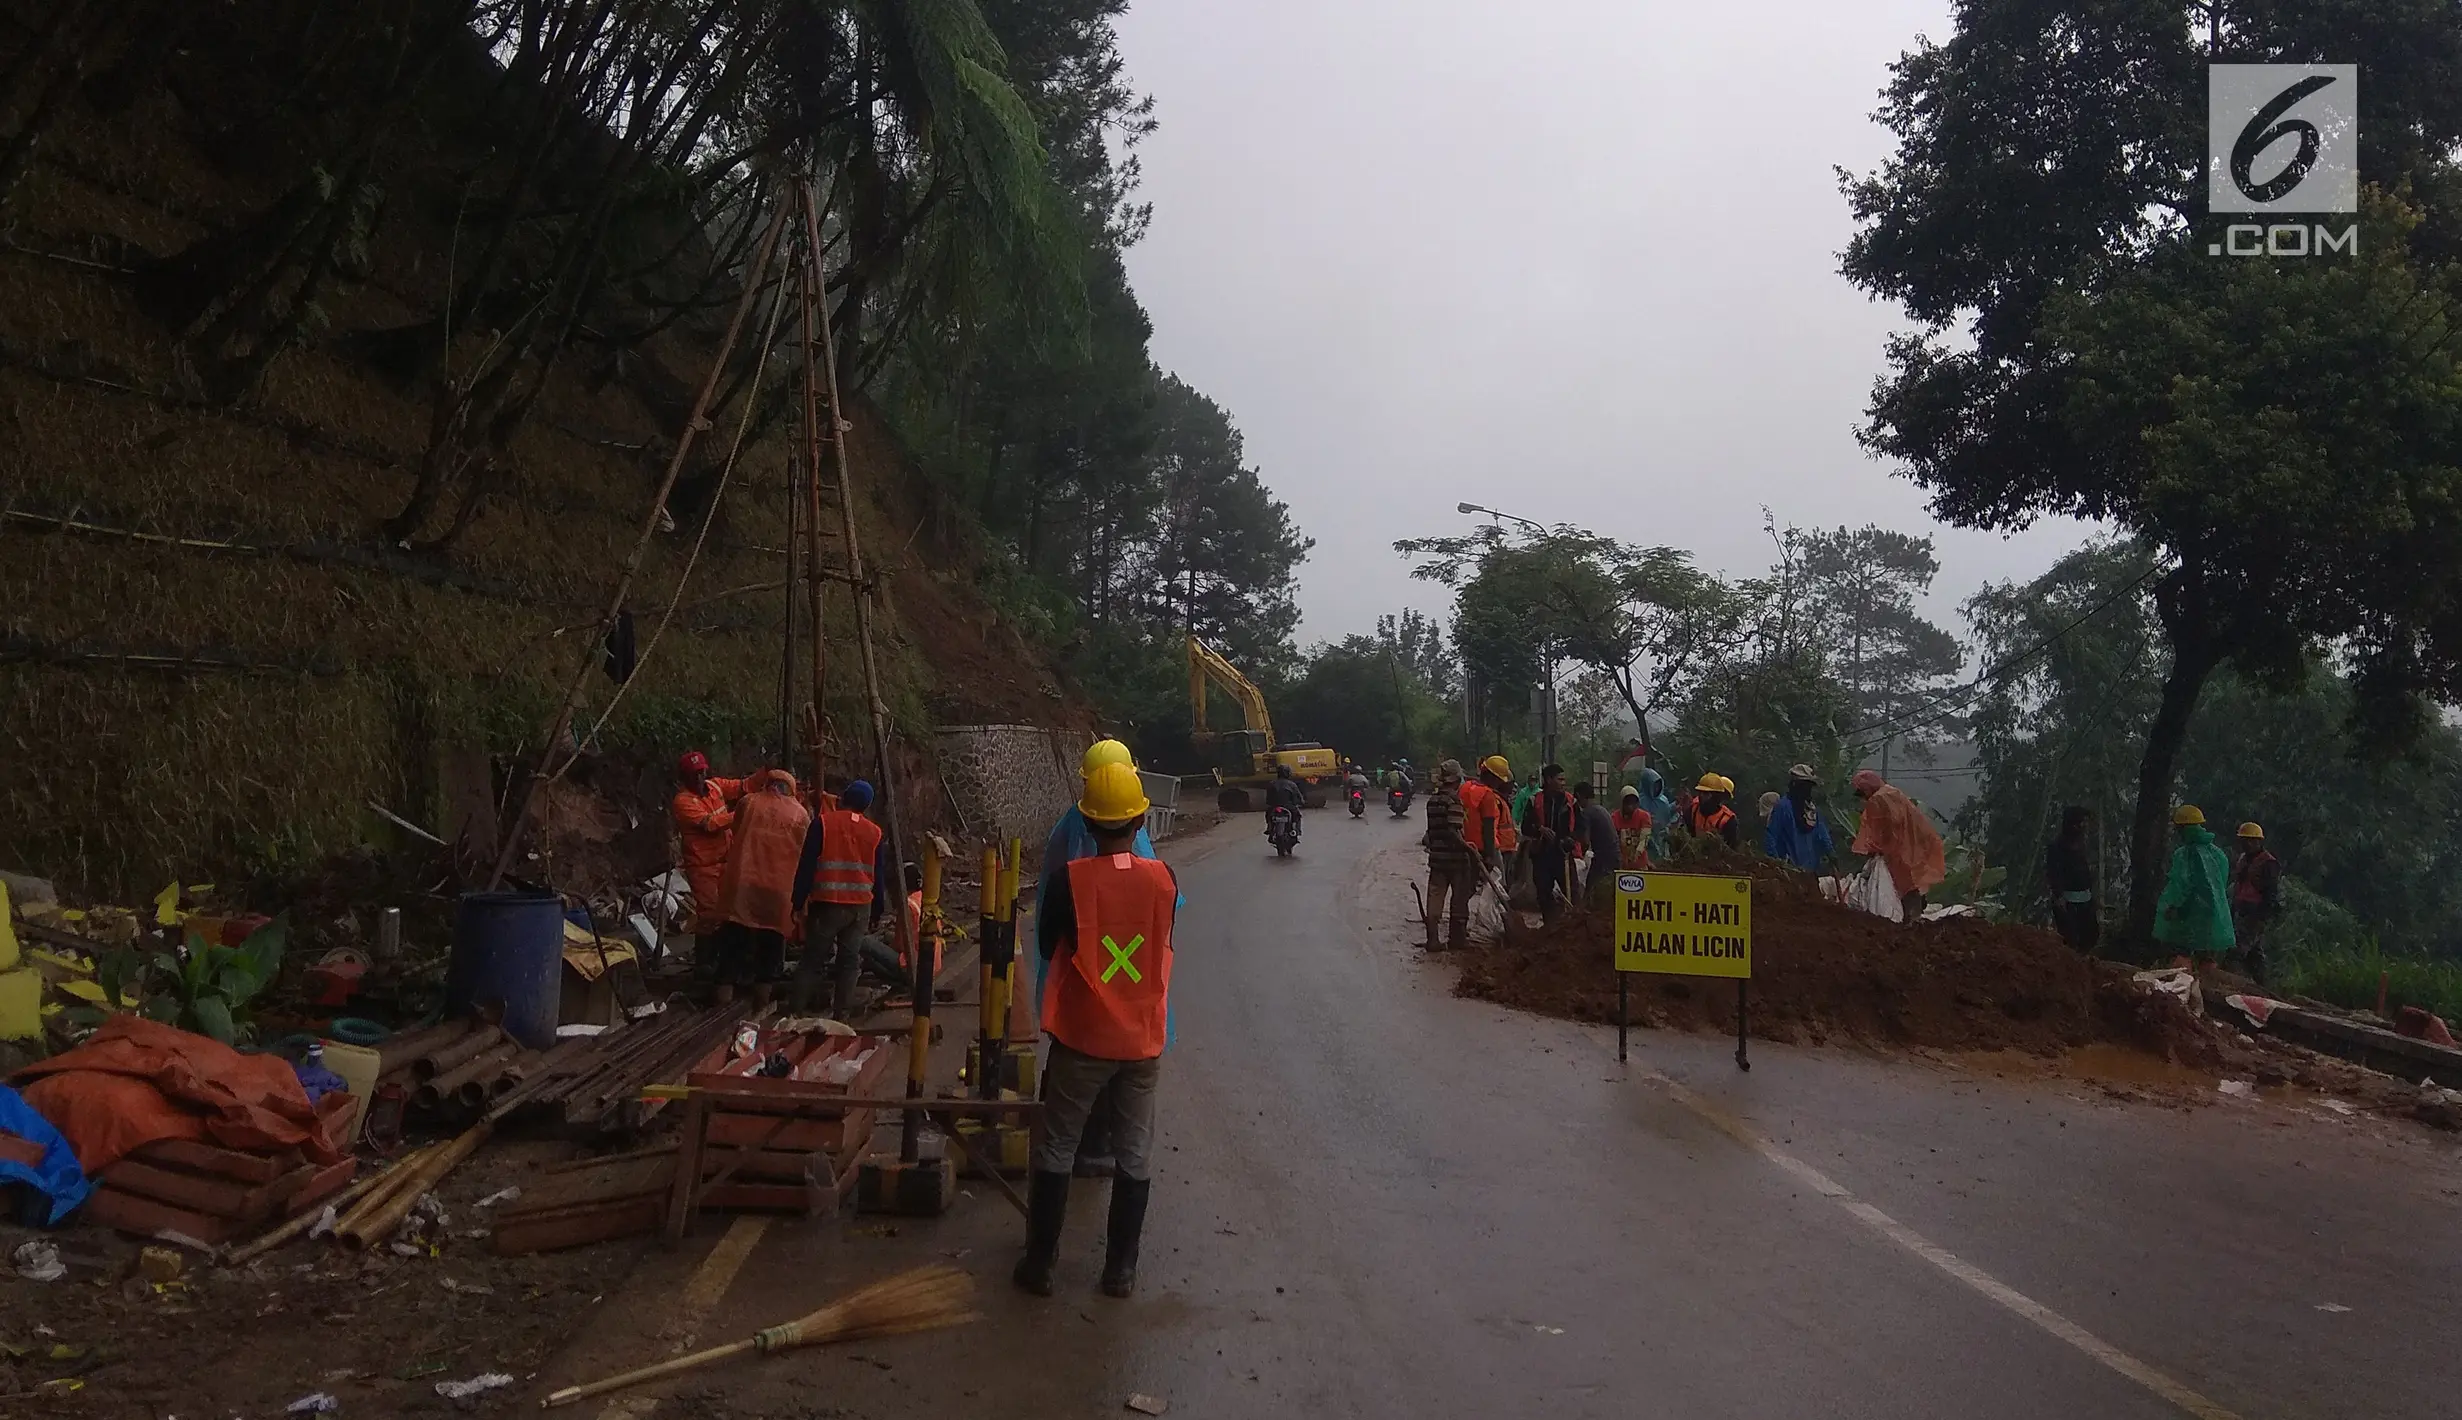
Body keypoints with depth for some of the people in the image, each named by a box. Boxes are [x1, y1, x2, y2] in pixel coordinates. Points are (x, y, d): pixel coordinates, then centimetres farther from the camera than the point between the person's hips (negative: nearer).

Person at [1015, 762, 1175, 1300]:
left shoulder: (1069, 881, -14)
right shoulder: (1164, 880, -8)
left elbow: (1048, 949, 0)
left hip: (1081, 1039, -2)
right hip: (1143, 1041, 2)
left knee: (1055, 1151, 12)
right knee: (1134, 1156, 13)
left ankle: (1039, 1262, 19)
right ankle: (1121, 1269, 20)